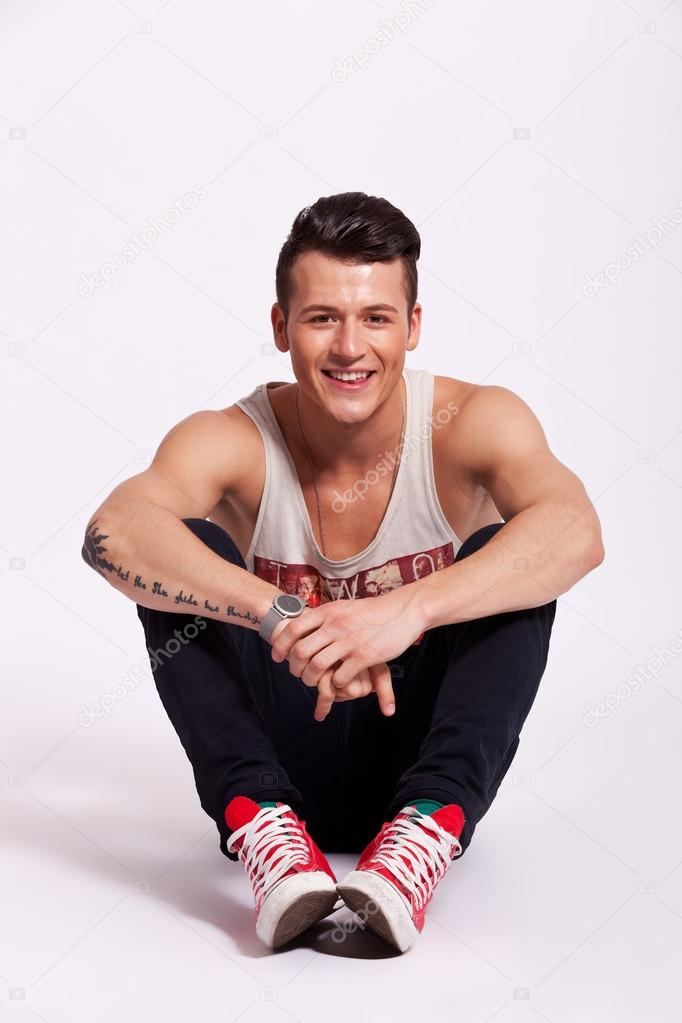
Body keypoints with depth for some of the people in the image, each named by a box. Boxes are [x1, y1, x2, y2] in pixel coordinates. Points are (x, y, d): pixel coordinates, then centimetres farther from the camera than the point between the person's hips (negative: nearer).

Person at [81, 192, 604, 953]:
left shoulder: (473, 423, -12)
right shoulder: (232, 441, -12)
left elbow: (576, 534, -33)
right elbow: (112, 532, -34)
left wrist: (409, 610, -49)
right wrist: (280, 617, -48)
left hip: (419, 753, 0)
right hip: (281, 757, 1)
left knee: (504, 556, -24)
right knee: (187, 549, -21)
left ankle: (424, 834, -37)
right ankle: (266, 831, -34)